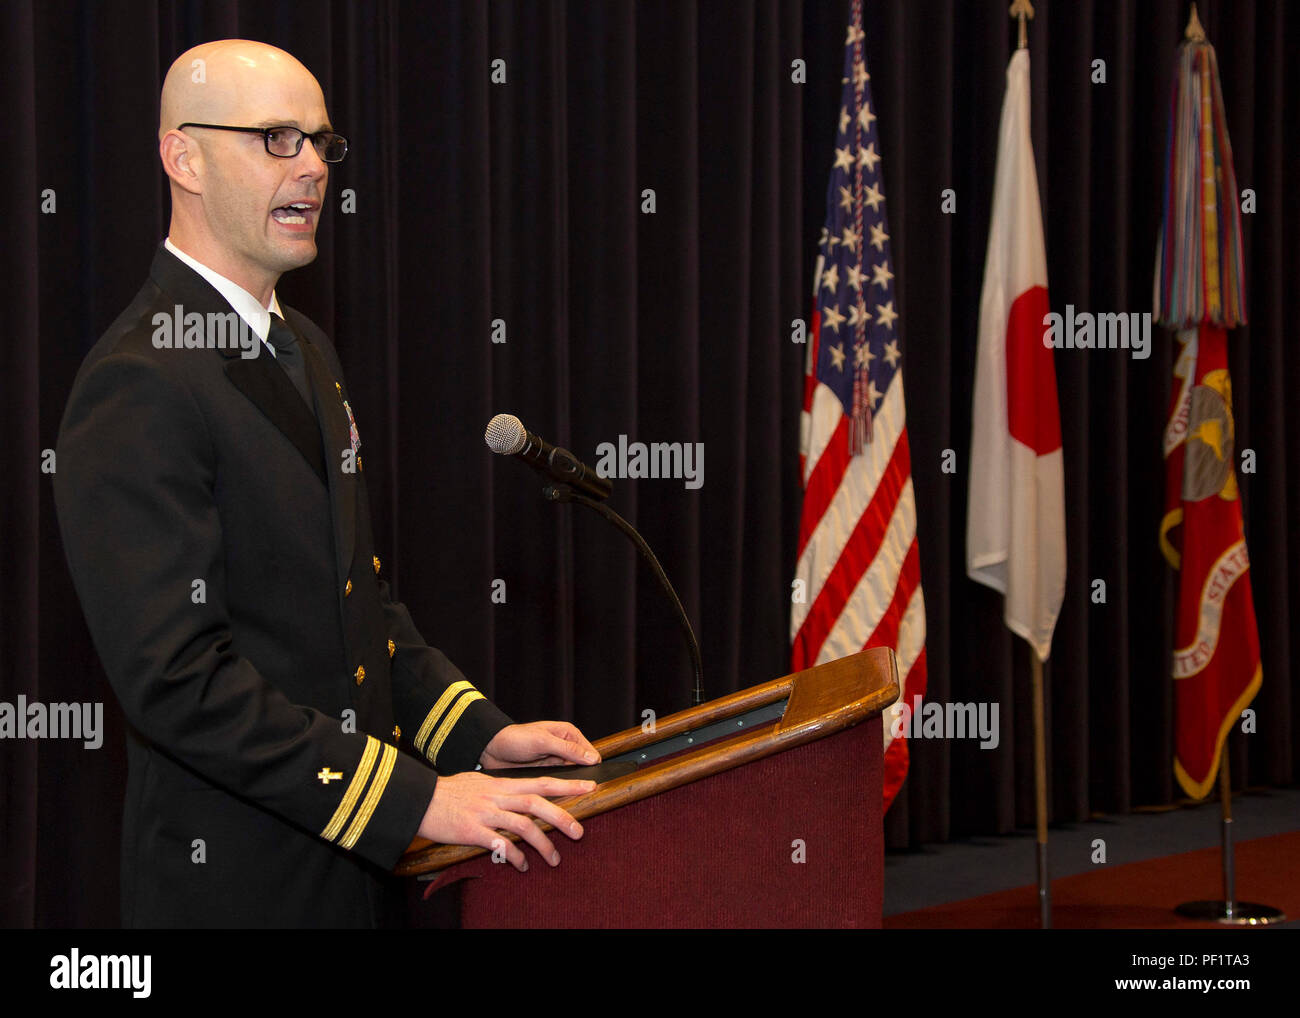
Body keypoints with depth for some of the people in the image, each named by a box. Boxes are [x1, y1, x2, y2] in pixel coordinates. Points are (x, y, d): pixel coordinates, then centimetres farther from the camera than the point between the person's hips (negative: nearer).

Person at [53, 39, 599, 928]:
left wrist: (479, 732, 3)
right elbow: (174, 676, -24)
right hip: (238, 882, -8)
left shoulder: (305, 349, 13)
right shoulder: (139, 385, -18)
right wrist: (415, 799, -25)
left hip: (354, 862, 8)